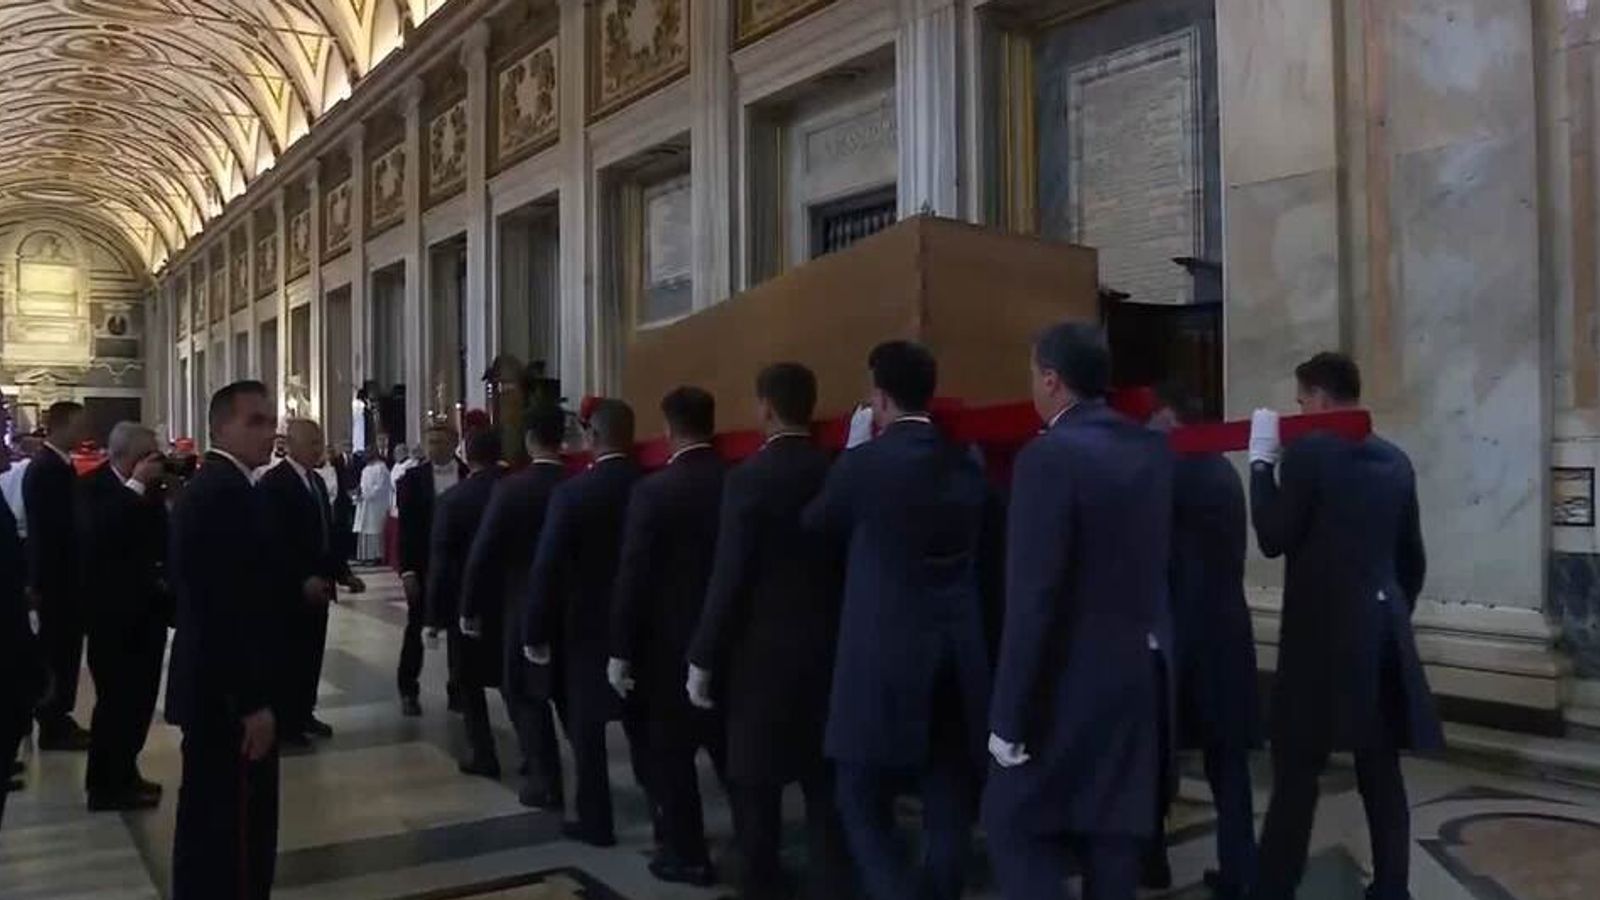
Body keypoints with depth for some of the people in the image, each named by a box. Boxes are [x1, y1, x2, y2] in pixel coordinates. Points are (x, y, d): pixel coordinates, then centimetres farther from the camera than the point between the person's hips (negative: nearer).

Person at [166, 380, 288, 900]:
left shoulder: (205, 486, 13)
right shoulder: (230, 493, -19)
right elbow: (232, 608, -25)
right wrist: (255, 701, -22)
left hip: (209, 687, 11)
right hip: (232, 694, -11)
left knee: (207, 820, 20)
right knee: (240, 827, -2)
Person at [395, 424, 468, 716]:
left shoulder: (471, 477, -1)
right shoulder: (413, 478, -2)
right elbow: (406, 527, -4)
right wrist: (407, 570, -10)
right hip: (422, 565, -1)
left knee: (459, 629, 7)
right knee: (415, 628, 7)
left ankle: (458, 690, 18)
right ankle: (408, 691, 18)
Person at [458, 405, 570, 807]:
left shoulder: (511, 487, -13)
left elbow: (483, 552, -12)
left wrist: (470, 607, -2)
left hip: (523, 607, -4)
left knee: (526, 695, 8)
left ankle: (546, 782, 9)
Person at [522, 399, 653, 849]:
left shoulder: (571, 492, -15)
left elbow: (547, 568, -15)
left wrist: (535, 632, -6)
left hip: (587, 626, -4)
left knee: (586, 727, 10)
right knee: (643, 724, 16)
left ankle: (596, 822, 16)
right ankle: (665, 813, 19)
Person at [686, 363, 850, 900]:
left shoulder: (749, 477, -14)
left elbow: (729, 578, -15)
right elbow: (849, 563, 4)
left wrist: (703, 659, -7)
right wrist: (843, 636, 14)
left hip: (763, 652, -5)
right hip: (827, 646, 5)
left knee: (755, 781, 8)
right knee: (824, 781, 14)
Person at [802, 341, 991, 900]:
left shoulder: (865, 463, -8)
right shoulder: (967, 468, 7)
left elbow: (815, 528, 8)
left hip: (885, 659, -5)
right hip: (960, 661, 5)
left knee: (863, 803, 4)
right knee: (948, 807, 10)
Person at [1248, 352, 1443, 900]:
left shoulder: (1307, 452, -11)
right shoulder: (1396, 460, 9)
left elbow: (1274, 541, -7)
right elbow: (1413, 558, 14)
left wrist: (1262, 461, -2)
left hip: (1322, 631, -6)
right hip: (1384, 631, 6)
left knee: (1298, 770, -1)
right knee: (1382, 769, 12)